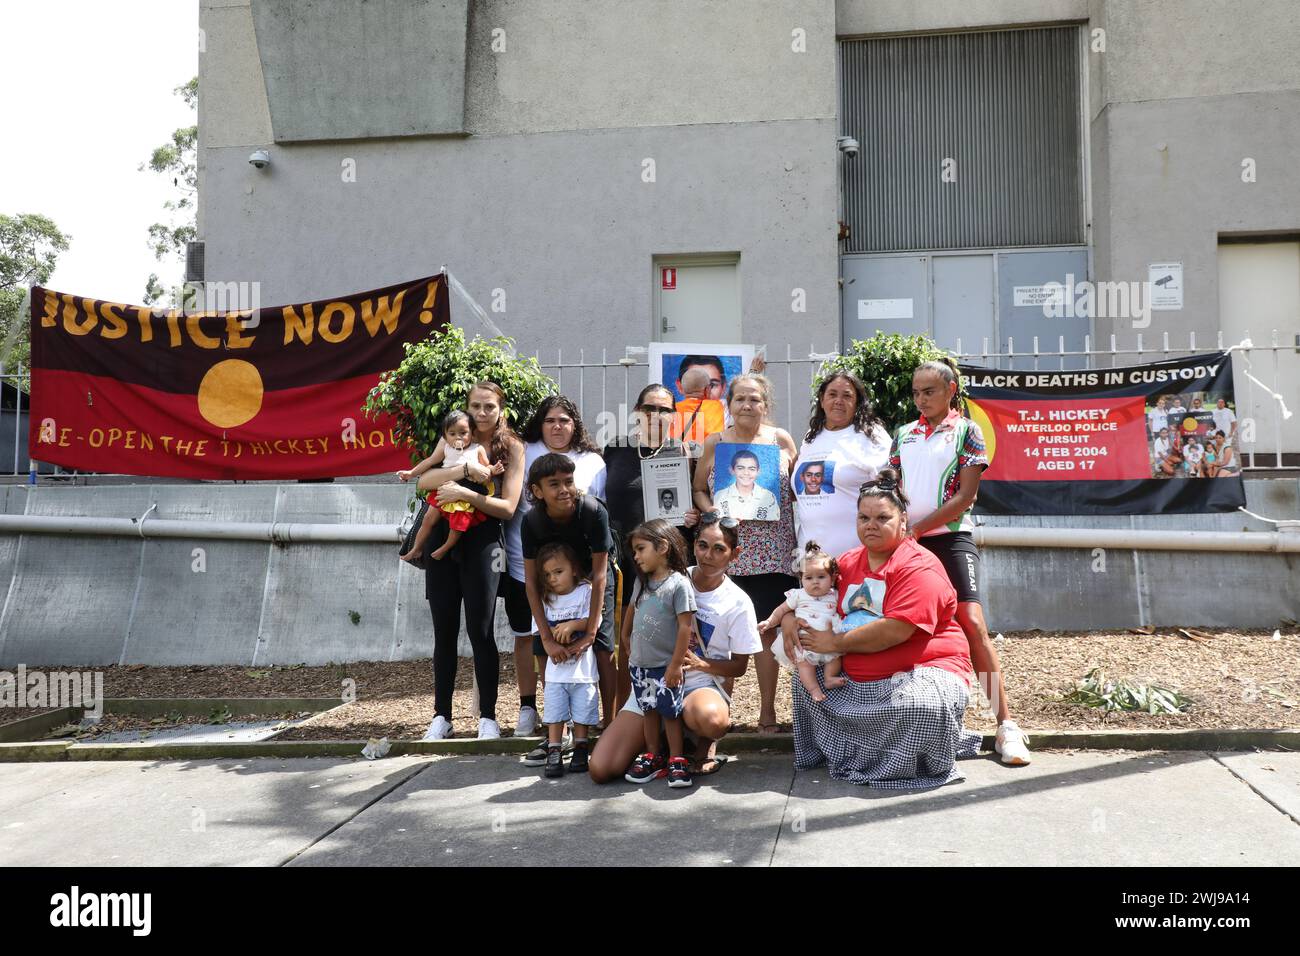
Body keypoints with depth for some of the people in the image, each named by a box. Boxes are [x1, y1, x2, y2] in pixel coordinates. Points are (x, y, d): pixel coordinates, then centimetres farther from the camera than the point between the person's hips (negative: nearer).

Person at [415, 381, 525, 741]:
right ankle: (442, 715, 16)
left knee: (480, 631, -4)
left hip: (482, 544, -3)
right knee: (444, 631, 7)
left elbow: (508, 508, -6)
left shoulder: (512, 448, 2)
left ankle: (488, 716, 7)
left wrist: (465, 493, -17)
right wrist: (466, 468, -22)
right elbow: (424, 481, -8)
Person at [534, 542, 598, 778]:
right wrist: (551, 642, -14)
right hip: (556, 668, 3)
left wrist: (573, 625, -24)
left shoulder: (585, 591, -4)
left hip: (582, 667, -3)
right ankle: (554, 753, 8)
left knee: (582, 710, 4)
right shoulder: (547, 598, 6)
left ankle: (580, 749, 17)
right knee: (555, 711, 3)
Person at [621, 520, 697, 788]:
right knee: (648, 711, 15)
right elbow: (632, 609, 23)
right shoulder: (641, 582, 6)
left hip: (665, 666, -6)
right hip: (640, 663, 6)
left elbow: (685, 626, -17)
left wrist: (675, 665, -17)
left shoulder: (679, 584, -15)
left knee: (671, 713, 2)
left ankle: (677, 761, 12)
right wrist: (625, 636, 26)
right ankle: (651, 757, 25)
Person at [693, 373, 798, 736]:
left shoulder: (781, 440, 6)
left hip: (772, 552, 0)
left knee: (767, 630, 3)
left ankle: (767, 711, 14)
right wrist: (711, 511, -8)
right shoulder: (714, 443, 7)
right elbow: (698, 489, 11)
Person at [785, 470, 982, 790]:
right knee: (804, 683, -1)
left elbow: (894, 631, -27)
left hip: (924, 669, -7)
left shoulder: (919, 568, -15)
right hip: (857, 679, 8)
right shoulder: (848, 562, 9)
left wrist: (834, 643, -18)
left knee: (925, 705, -37)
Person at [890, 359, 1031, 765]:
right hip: (907, 541, 5)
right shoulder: (903, 434, 15)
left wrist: (917, 527, -13)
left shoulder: (966, 431, 1)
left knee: (972, 624, -15)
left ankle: (1006, 724, -12)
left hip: (950, 538, -5)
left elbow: (966, 496, -7)